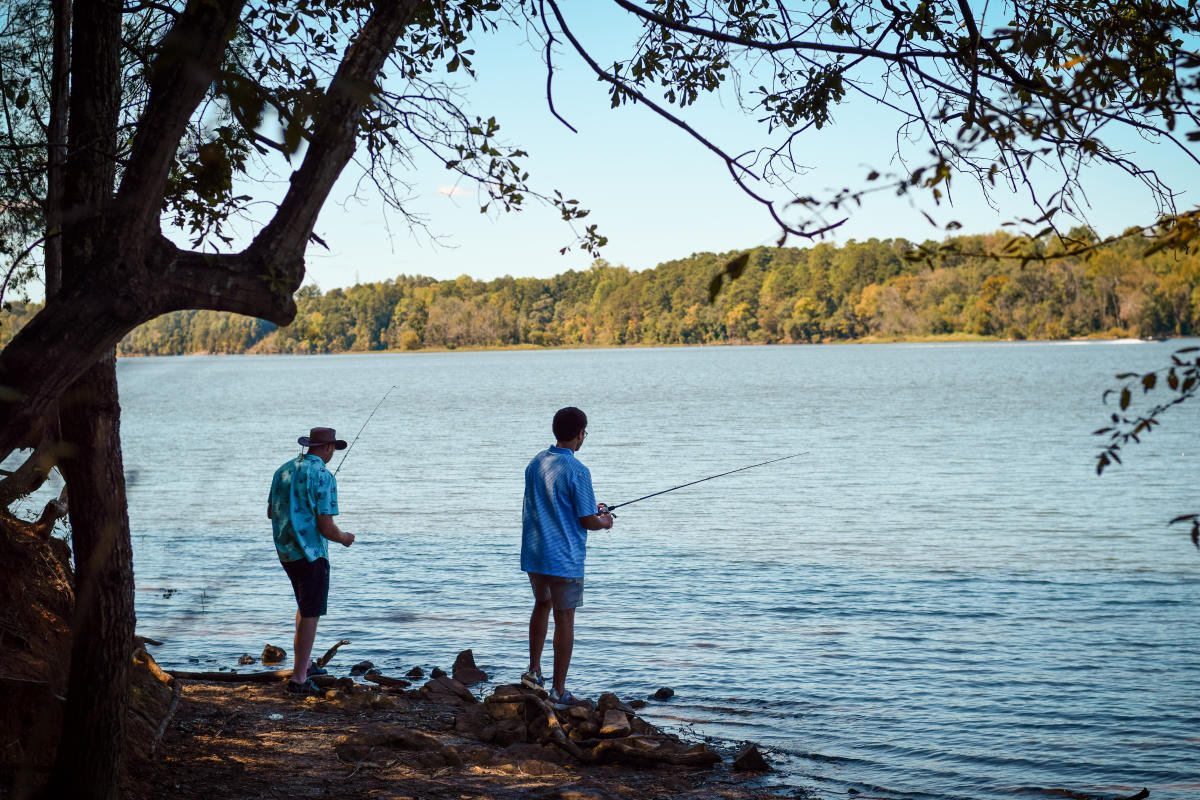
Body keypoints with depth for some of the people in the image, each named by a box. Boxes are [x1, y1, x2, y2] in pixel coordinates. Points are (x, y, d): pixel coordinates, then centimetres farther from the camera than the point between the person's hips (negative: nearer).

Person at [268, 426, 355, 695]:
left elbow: (271, 512, 17)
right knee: (311, 614, 0)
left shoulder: (284, 470, 7)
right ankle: (298, 679, 0)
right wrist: (343, 538, 2)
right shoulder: (323, 477, -16)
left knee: (306, 606, 25)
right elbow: (326, 527, -19)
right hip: (311, 553, -8)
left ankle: (305, 664, 30)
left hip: (285, 551, 8)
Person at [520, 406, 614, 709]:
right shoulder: (577, 471, -18)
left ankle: (534, 671, 30)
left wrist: (589, 508, 21)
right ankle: (558, 692, 5)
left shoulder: (535, 463, 5)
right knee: (565, 619, 1)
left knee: (542, 604, 27)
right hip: (563, 557, -7)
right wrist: (604, 522, 7)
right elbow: (588, 521, -15)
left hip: (533, 553, 7)